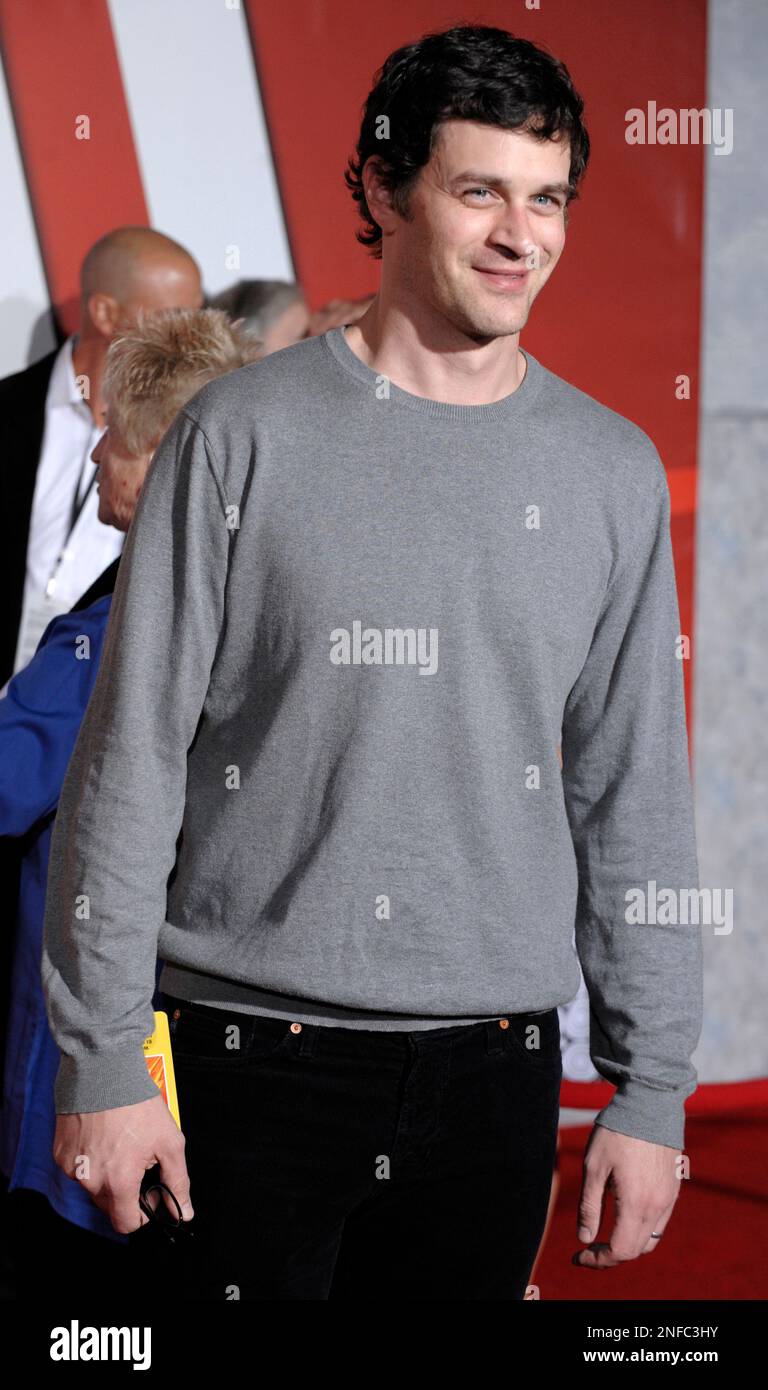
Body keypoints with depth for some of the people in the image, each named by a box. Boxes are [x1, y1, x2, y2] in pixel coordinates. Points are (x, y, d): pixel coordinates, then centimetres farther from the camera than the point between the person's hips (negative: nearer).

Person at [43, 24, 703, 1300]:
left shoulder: (613, 471, 7)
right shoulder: (245, 435, -3)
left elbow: (635, 800, 10)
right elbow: (131, 760, -3)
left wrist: (651, 1091, 7)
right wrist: (100, 1060, -7)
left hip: (496, 1065, 3)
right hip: (254, 1058, -3)